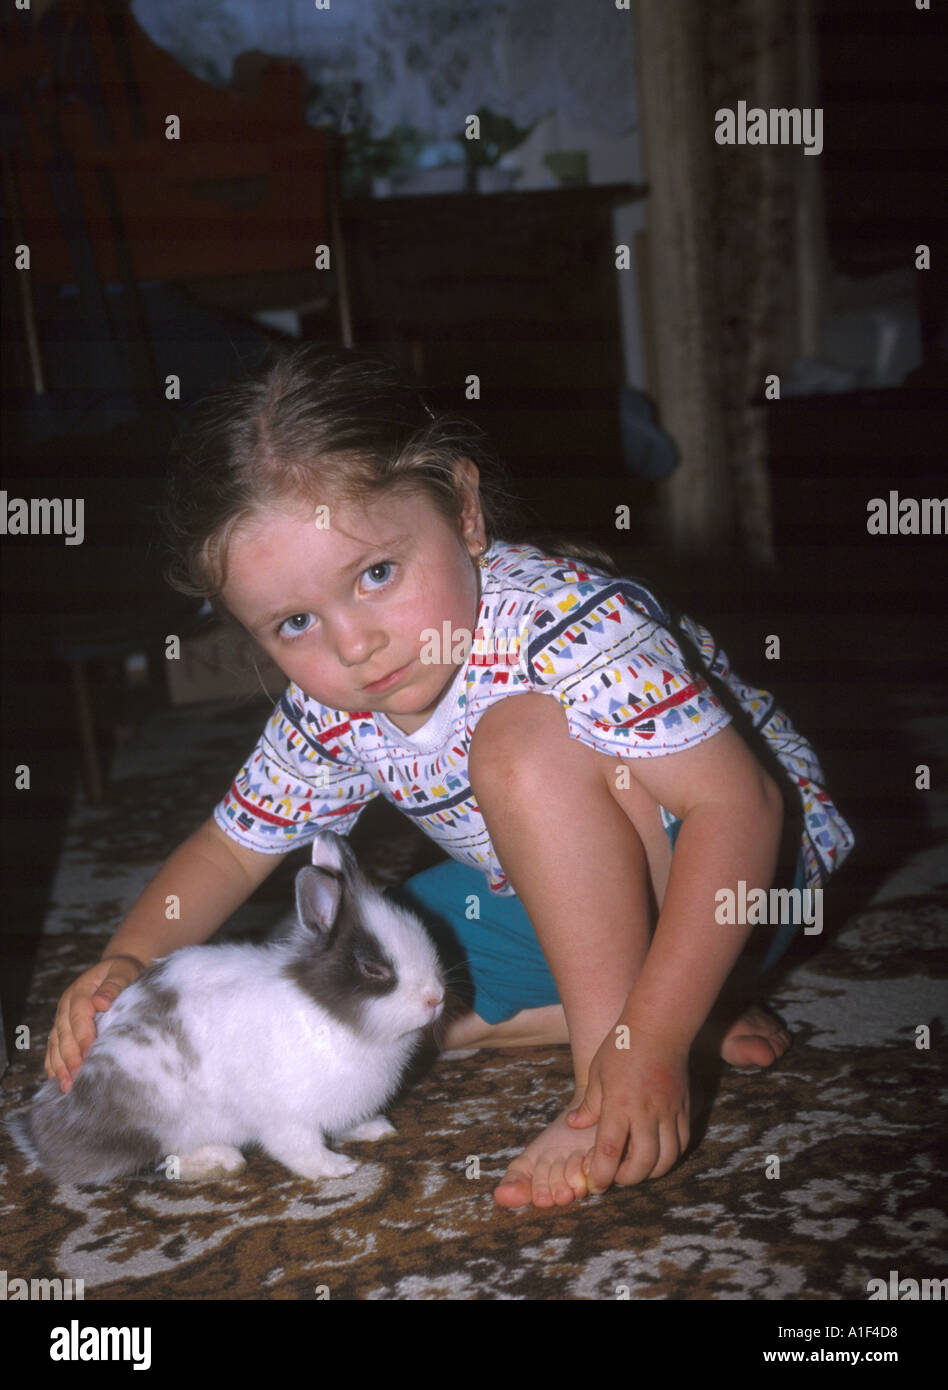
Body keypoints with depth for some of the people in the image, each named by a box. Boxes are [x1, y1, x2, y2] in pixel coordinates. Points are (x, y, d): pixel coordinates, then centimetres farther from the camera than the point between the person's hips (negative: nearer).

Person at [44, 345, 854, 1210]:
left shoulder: (562, 624, -32)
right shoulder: (329, 714, -10)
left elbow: (737, 805, -36)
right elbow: (231, 847, 7)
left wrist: (649, 1046, -43)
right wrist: (128, 961, -12)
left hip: (741, 871, -8)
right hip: (553, 903, 8)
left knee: (522, 737, -33)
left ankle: (615, 1038, -25)